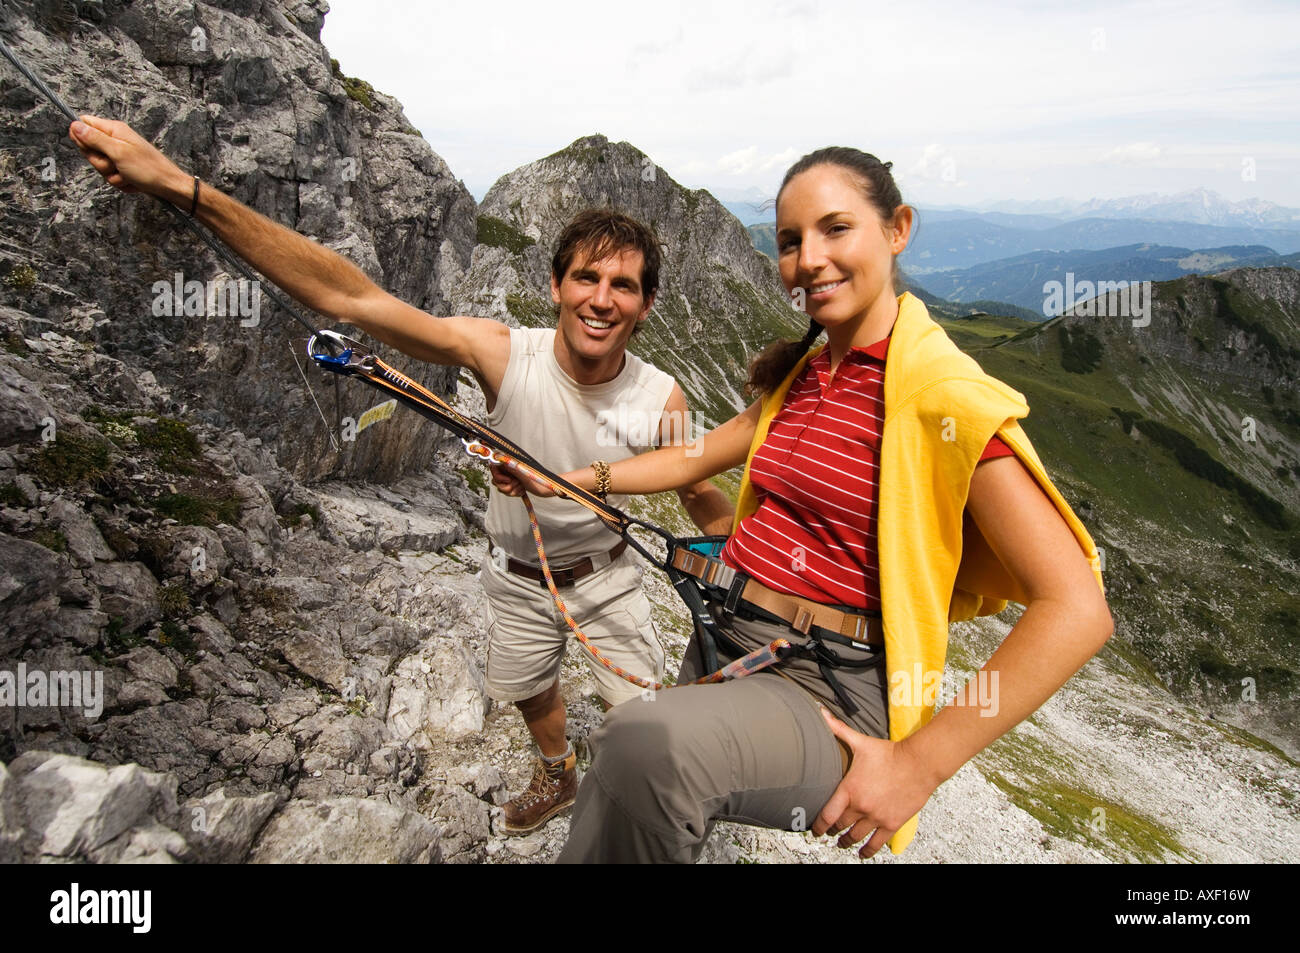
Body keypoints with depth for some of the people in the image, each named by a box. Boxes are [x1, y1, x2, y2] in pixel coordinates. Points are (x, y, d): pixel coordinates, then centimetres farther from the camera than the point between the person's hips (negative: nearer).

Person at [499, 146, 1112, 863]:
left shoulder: (945, 395, -15)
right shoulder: (800, 375, 10)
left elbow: (1076, 610, -19)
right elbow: (700, 456, 22)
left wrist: (917, 765, -20)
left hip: (829, 689, -7)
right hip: (726, 644, 8)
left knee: (646, 744, -34)